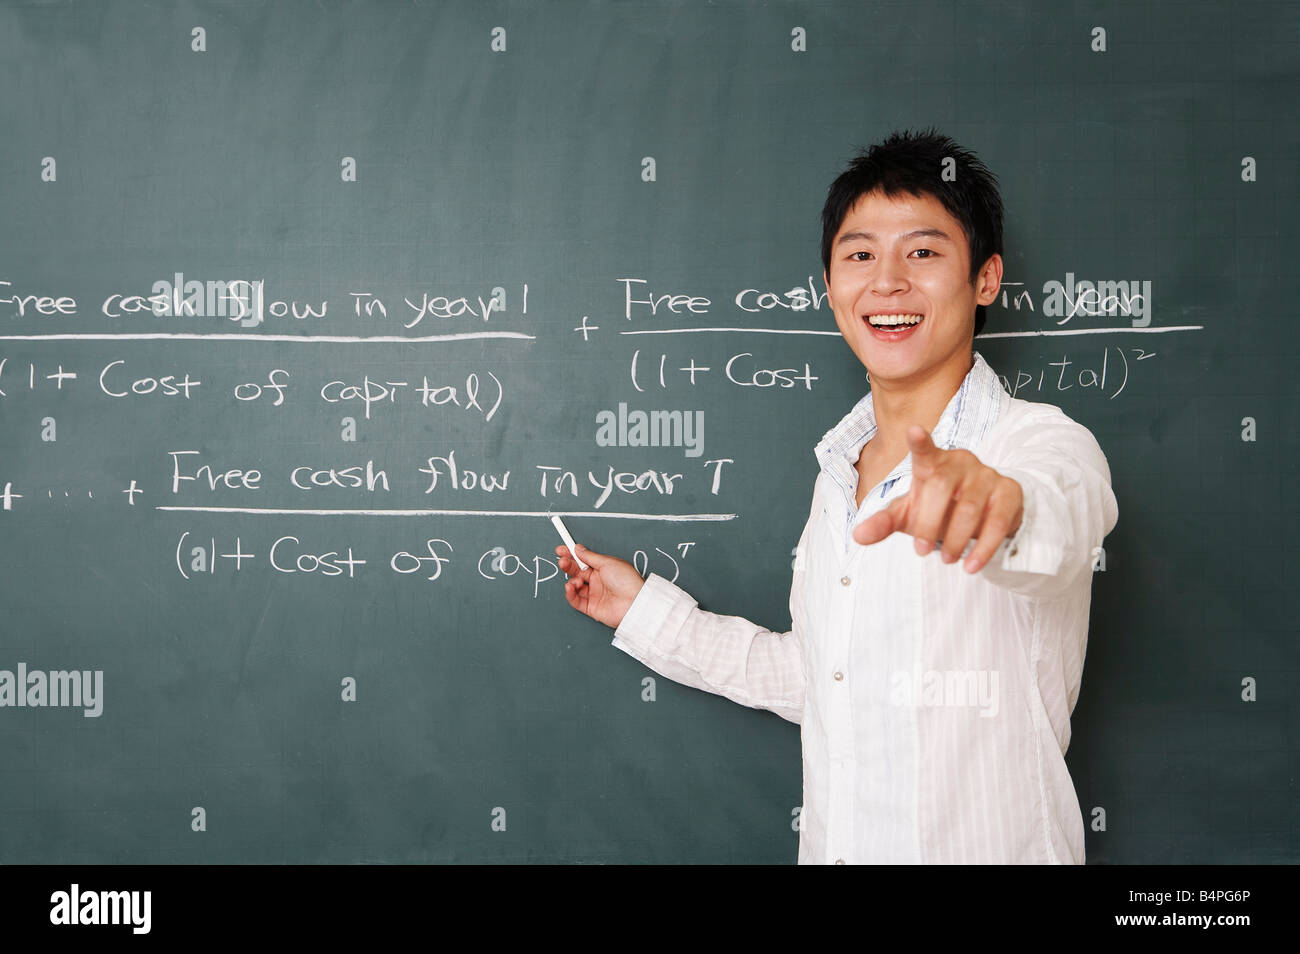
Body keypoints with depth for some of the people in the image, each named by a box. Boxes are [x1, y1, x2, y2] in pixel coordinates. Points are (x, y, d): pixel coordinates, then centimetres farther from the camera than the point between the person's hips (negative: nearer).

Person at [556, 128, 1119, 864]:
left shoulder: (1047, 443, -14)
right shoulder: (839, 468, 7)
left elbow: (1061, 515, -37)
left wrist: (1000, 500, -59)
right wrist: (647, 610, 14)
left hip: (990, 846, -6)